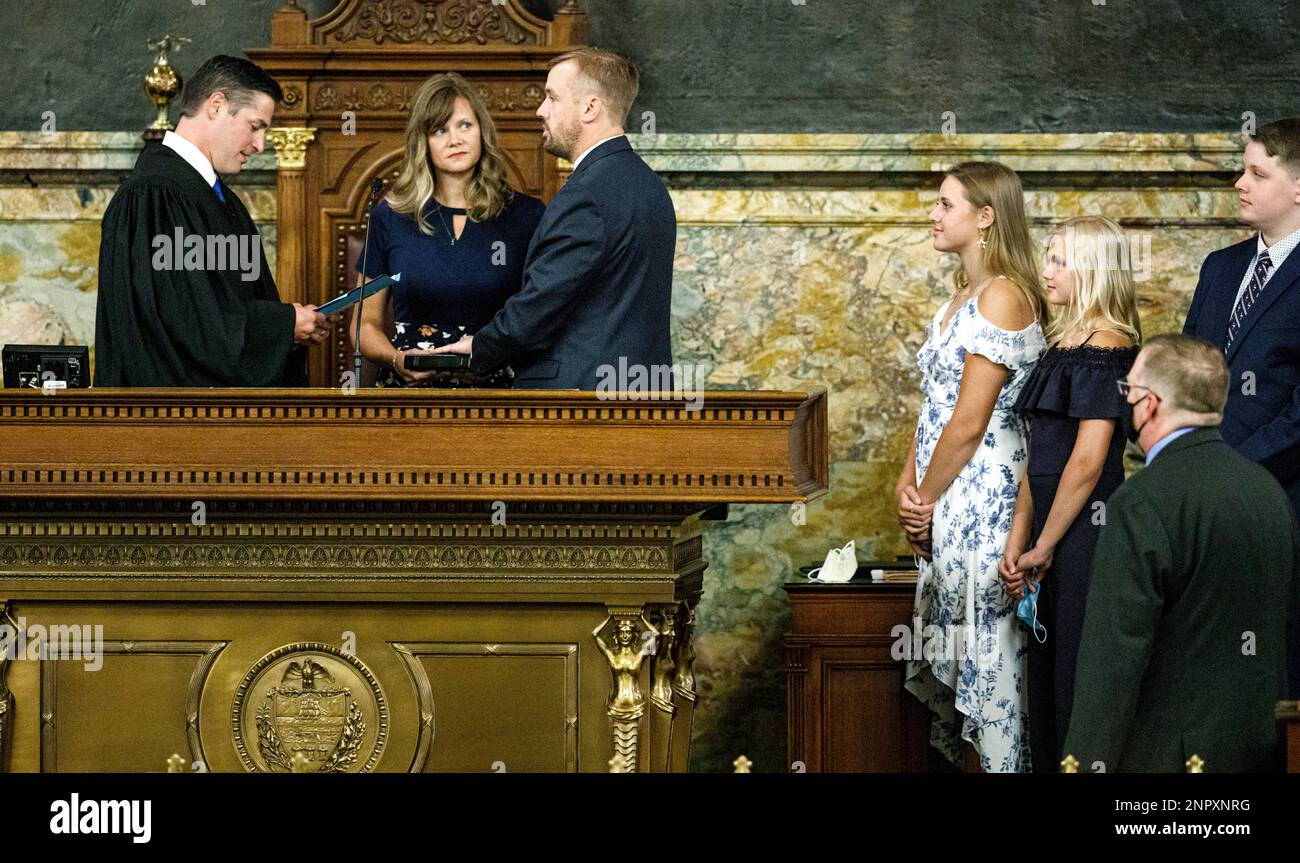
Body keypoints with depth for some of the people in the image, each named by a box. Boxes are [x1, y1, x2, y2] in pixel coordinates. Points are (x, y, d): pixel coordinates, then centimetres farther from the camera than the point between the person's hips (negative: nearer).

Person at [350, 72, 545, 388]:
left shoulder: (527, 216, 5)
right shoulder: (390, 217, 8)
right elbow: (364, 324, 12)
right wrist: (396, 359, -7)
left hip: (495, 385, -2)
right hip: (409, 385, 2)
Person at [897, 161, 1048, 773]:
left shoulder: (1002, 297, -15)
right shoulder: (961, 297, 15)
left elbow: (969, 422, -18)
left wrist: (927, 498, -10)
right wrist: (909, 485, 1)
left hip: (982, 491, -10)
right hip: (945, 499, 10)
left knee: (983, 638, -4)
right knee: (946, 632, 13)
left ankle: (1001, 759, 3)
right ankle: (950, 751, 21)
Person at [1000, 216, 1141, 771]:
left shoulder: (1104, 347, -13)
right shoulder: (1066, 344, 15)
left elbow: (1088, 461, -17)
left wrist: (1044, 546, -11)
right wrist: (1017, 543, 8)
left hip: (1086, 533, -9)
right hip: (1055, 535, 9)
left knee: (1076, 682, -2)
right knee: (1047, 679, 12)